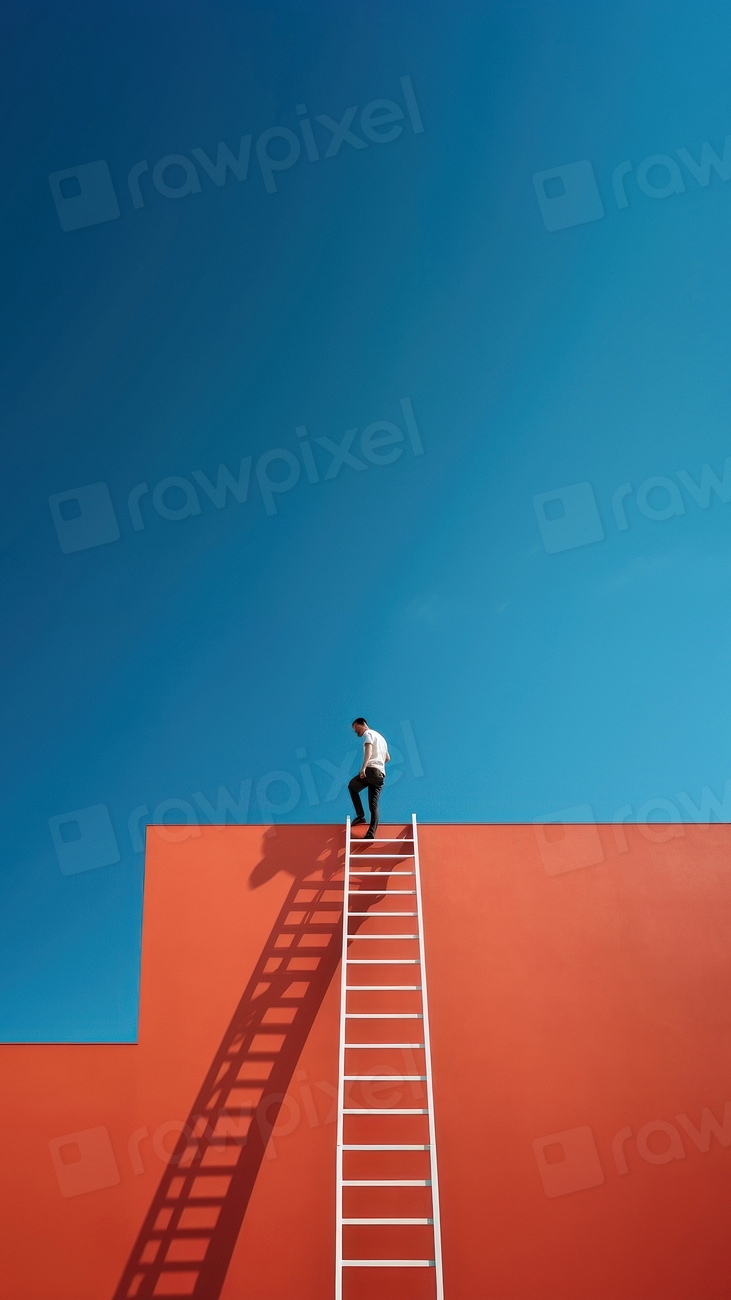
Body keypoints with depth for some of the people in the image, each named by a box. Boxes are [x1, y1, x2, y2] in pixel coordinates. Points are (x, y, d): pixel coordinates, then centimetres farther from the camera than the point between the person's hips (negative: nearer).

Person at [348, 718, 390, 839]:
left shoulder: (368, 734, 3)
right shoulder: (380, 737, 30)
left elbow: (368, 750, -18)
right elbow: (388, 758, 36)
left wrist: (363, 767, -31)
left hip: (371, 770, -8)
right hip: (381, 774, 8)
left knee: (352, 786, 16)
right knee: (374, 805, 2)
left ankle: (360, 816, 1)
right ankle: (371, 833, -12)